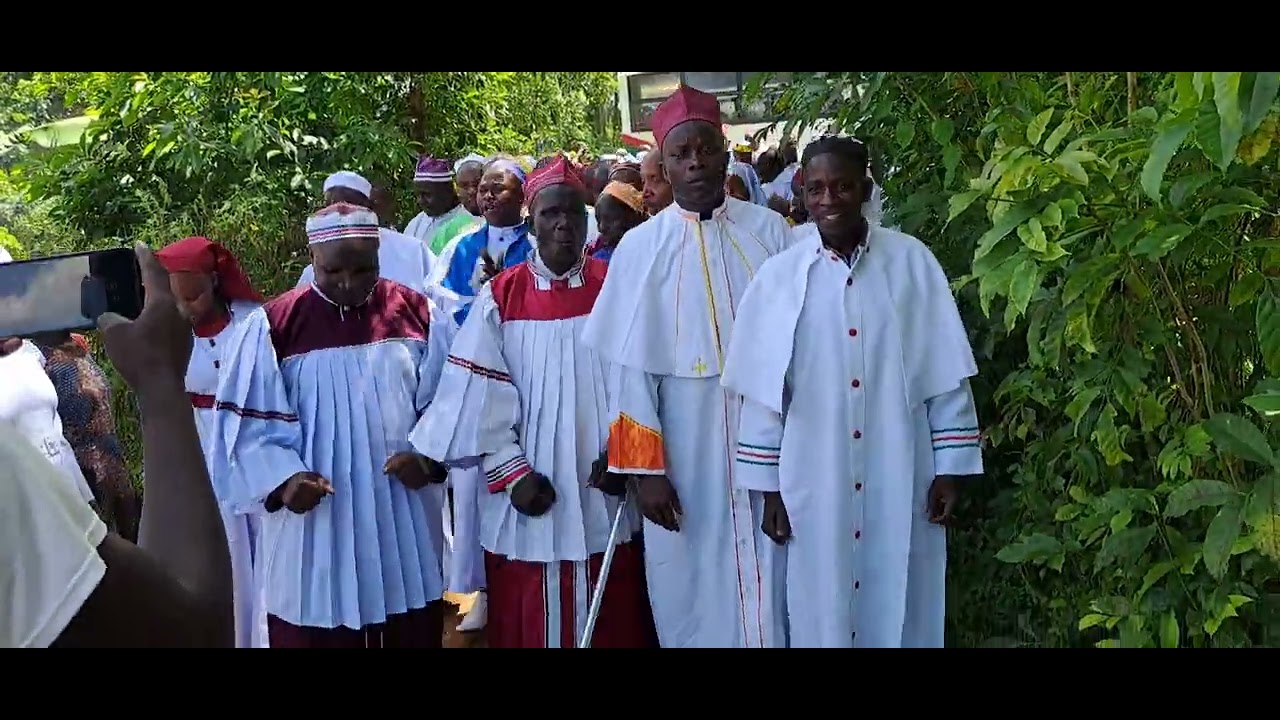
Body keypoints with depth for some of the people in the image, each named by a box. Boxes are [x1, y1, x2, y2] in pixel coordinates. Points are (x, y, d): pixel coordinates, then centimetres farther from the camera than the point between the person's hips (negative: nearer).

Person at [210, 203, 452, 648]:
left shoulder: (416, 312, 3)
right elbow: (250, 423, -3)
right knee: (316, 635, 7)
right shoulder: (271, 328, -3)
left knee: (413, 635, 12)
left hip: (406, 530, 2)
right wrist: (283, 478, -19)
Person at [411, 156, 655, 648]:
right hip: (528, 498, 0)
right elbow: (479, 396, -3)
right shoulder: (501, 298, 0)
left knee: (611, 622, 8)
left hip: (604, 494, 1)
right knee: (529, 623, 9)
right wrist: (513, 473, -9)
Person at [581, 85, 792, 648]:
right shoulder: (641, 247, -1)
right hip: (684, 454, -1)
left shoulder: (769, 231, 1)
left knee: (766, 583, 7)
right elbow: (633, 368, -2)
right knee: (692, 588, 9)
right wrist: (644, 467, -7)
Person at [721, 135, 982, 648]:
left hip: (900, 480, 0)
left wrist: (950, 469, -1)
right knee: (823, 611, 10)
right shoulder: (779, 276, -3)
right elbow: (763, 390, 0)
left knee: (900, 609, 10)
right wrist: (768, 486, 1)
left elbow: (945, 374, 0)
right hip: (814, 483, 0)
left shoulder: (913, 263, -3)